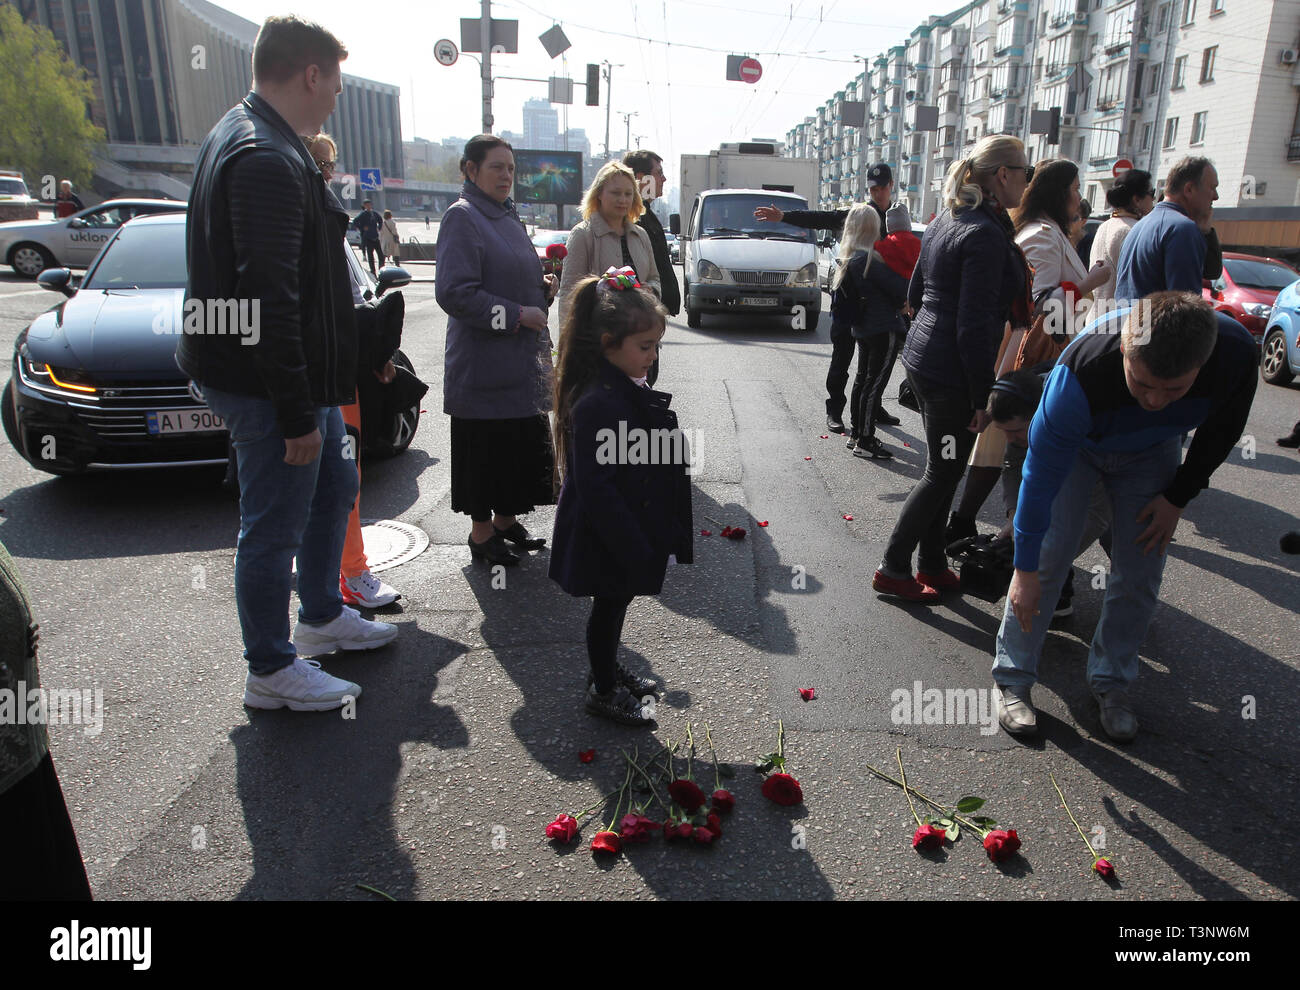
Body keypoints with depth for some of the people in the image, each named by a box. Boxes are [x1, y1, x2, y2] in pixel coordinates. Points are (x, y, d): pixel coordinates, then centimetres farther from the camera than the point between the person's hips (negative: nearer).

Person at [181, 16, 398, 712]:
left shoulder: (243, 138, 14)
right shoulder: (268, 161, -21)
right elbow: (269, 299, -26)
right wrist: (297, 413, -23)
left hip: (304, 378, 11)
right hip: (268, 386, -11)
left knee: (332, 486, 22)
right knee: (273, 526, 2)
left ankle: (322, 617, 40)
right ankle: (271, 671, 19)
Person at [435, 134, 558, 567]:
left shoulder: (508, 216, 16)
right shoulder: (462, 217, -10)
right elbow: (454, 292, -20)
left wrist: (542, 287, 6)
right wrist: (517, 314, -19)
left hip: (523, 361, 8)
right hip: (482, 364, -8)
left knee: (522, 446, 13)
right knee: (485, 448, 1)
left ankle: (506, 519, 29)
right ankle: (481, 532, 16)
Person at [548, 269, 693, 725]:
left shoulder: (635, 388, 4)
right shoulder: (597, 404, -27)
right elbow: (594, 487, -28)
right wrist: (634, 547, -24)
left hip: (632, 532, 9)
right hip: (607, 538, -8)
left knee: (617, 603, 23)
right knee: (609, 607, 9)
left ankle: (608, 669, 44)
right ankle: (603, 692, 29)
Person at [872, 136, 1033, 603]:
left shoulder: (946, 221, 10)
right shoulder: (986, 234, -19)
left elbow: (915, 295, 18)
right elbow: (974, 327, -22)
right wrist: (983, 397, -17)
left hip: (922, 358, 10)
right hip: (952, 371, -10)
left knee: (942, 469, 18)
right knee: (943, 473, 3)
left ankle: (932, 565, 28)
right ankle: (893, 568, 12)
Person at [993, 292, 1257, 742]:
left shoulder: (1236, 353, -33)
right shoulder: (1082, 372, -43)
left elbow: (1222, 431, -7)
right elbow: (1040, 480, -33)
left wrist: (1178, 497, -7)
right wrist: (1025, 571, -27)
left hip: (1152, 452, 3)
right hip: (1075, 444, -3)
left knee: (1140, 574, 0)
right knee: (1046, 558, -10)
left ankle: (1111, 683, 19)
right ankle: (1012, 679, 6)